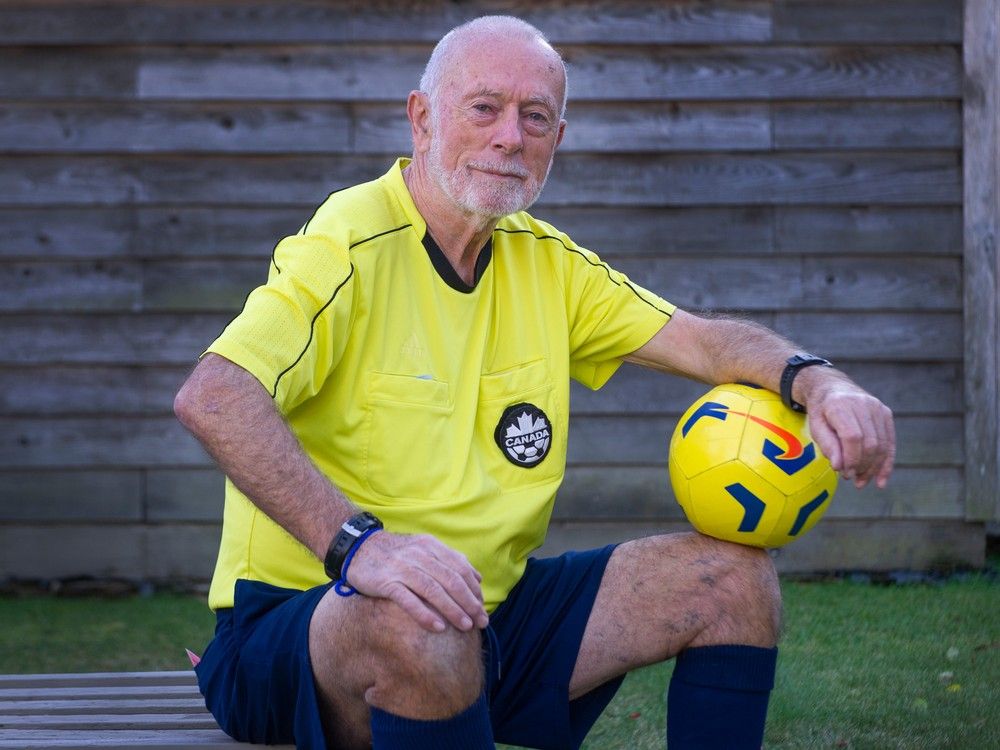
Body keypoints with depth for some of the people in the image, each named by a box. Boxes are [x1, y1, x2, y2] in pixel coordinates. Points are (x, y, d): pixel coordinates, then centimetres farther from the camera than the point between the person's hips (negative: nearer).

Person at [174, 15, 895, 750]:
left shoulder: (545, 261, 10)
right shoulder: (353, 243, -16)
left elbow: (700, 338, 7)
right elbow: (212, 396, -30)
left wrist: (815, 381, -15)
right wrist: (354, 542, -41)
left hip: (492, 612, 8)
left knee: (735, 577, -2)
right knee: (424, 623, -42)